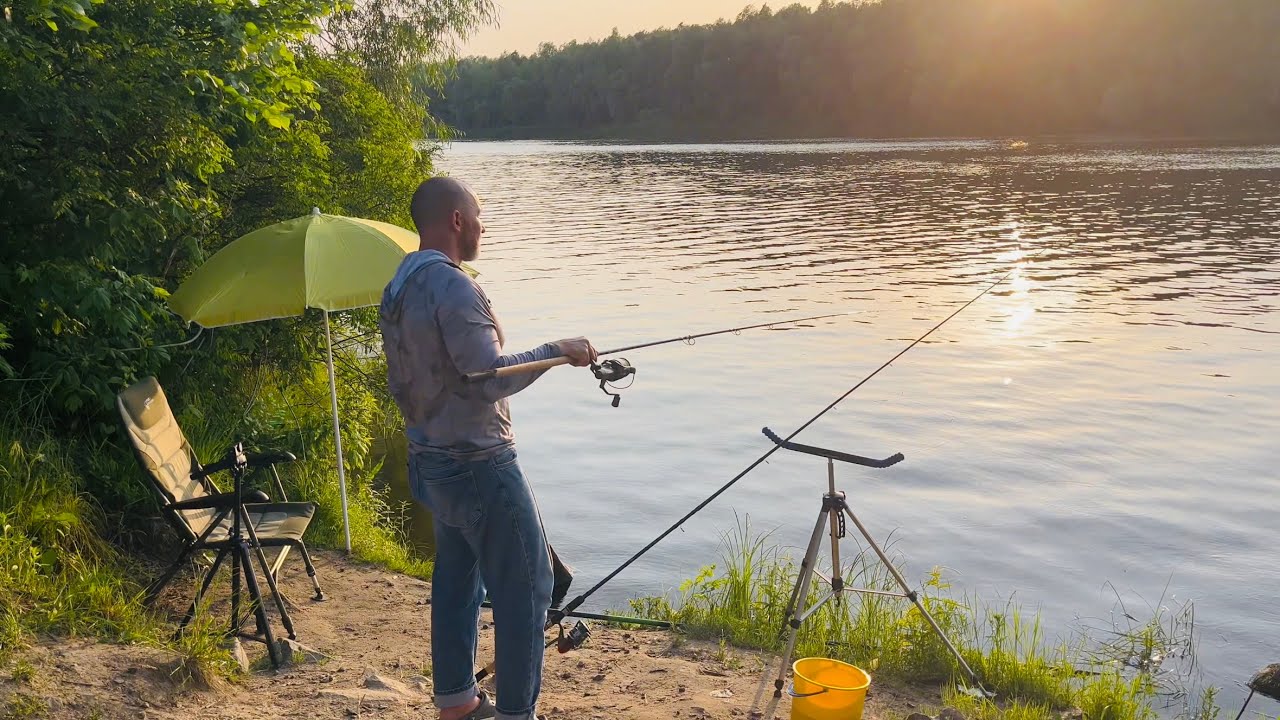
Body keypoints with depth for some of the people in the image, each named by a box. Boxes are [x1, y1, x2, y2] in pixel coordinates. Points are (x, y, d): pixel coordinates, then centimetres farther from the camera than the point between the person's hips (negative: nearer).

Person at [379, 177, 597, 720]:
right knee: (525, 586, -1)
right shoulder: (452, 286, -20)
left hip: (430, 461, 10)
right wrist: (557, 351, -14)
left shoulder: (397, 288, 9)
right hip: (478, 465, -10)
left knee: (457, 578, 18)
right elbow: (489, 377, -24)